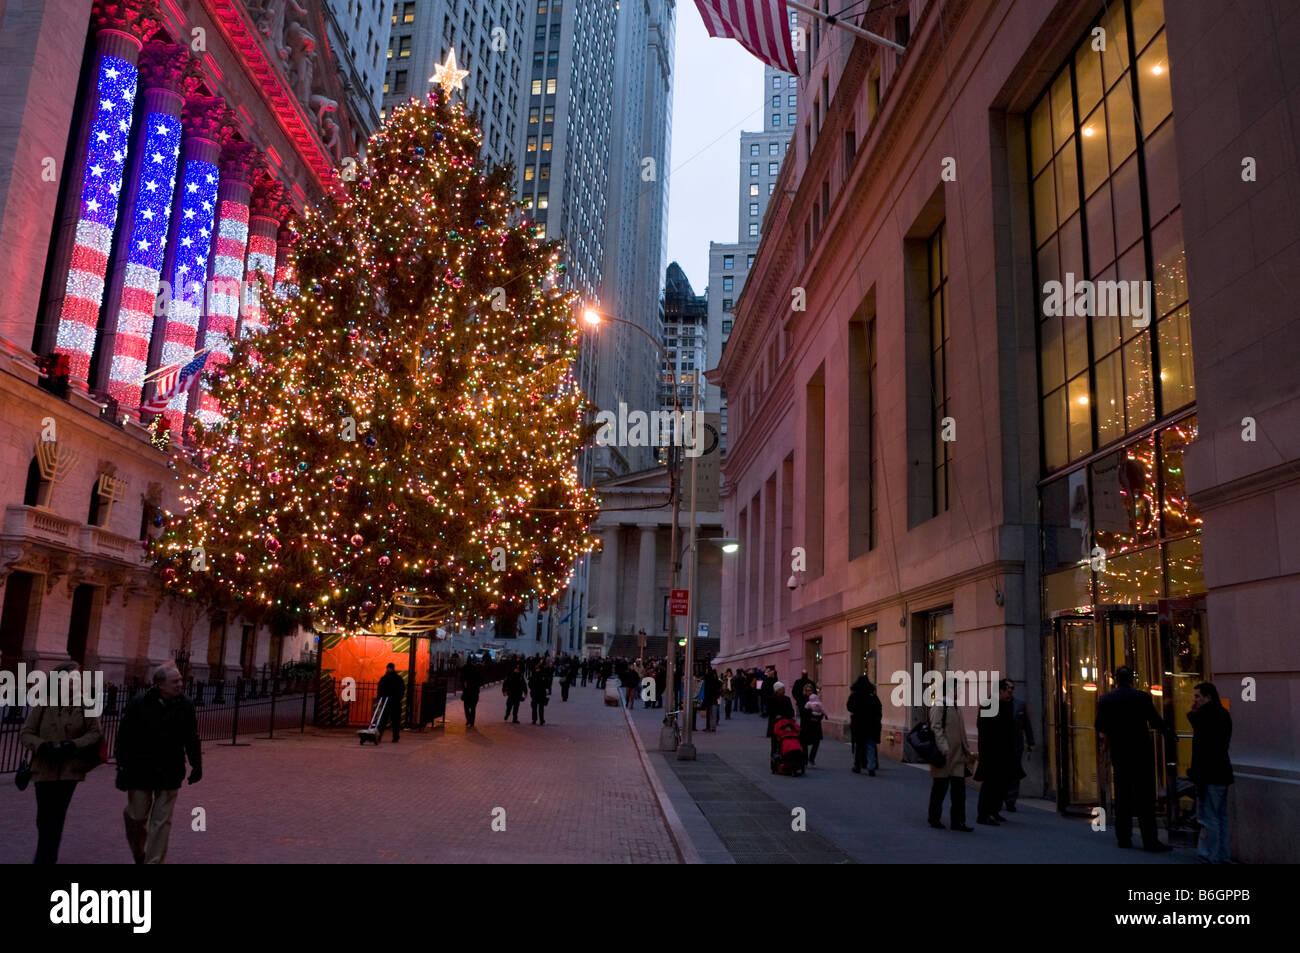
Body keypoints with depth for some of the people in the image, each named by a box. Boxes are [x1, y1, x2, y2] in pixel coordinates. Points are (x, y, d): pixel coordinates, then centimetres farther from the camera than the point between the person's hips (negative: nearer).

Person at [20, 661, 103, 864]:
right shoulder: (43, 703, -2)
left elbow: (96, 733, 1)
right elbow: (26, 733, 2)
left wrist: (73, 745, -13)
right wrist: (43, 746, -15)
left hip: (70, 770, -1)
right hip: (45, 768, 1)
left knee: (56, 818, 1)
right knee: (44, 818, 7)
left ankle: (45, 858, 15)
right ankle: (46, 858, 28)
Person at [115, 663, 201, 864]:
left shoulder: (185, 705, -2)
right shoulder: (138, 704, -10)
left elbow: (192, 739, 8)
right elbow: (124, 738, -6)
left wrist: (196, 765, 7)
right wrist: (123, 767, -9)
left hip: (170, 774, 2)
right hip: (140, 771, -1)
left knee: (162, 821, 3)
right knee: (137, 817, 9)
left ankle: (154, 860, 12)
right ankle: (138, 854, 36)